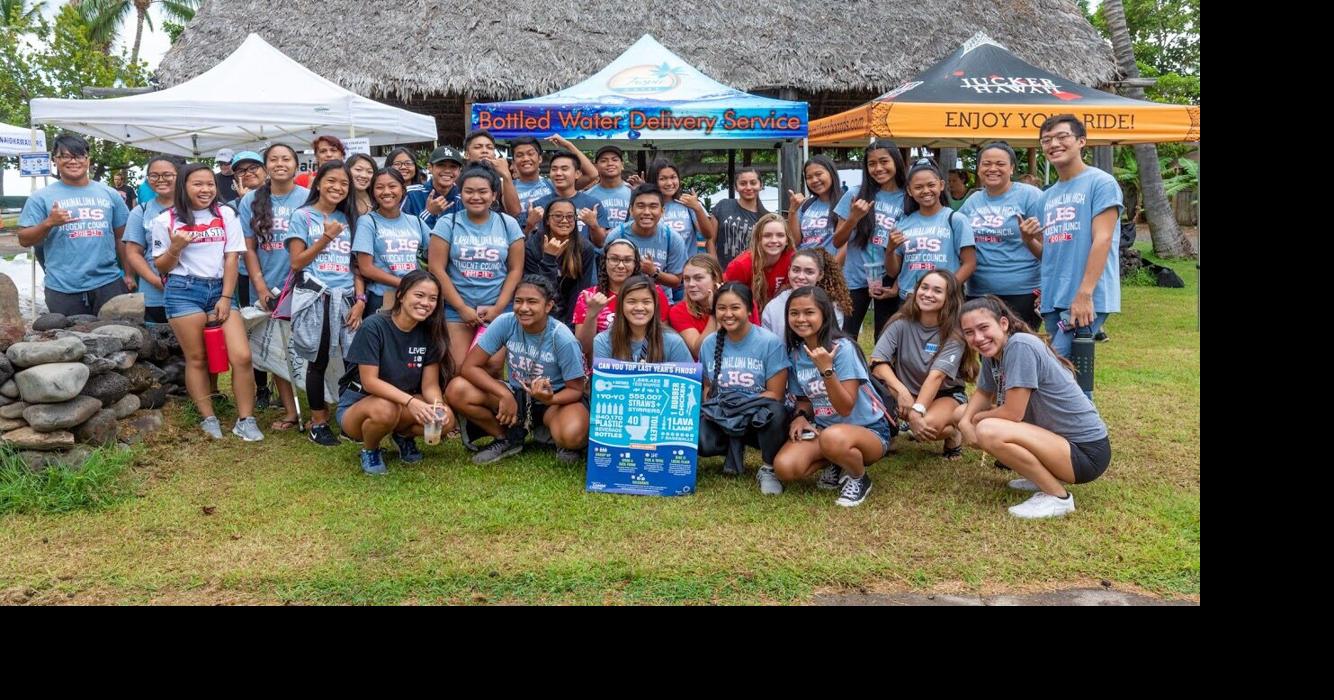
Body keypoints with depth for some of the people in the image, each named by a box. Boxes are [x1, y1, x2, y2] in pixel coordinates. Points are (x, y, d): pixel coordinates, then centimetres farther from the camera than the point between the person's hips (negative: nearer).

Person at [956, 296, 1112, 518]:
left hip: (1086, 451, -9)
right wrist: (966, 421, -6)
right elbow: (983, 394, 14)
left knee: (988, 431, -30)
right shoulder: (993, 351, 1)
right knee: (963, 414, 12)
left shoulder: (1020, 346, -23)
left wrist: (978, 418, -5)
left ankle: (1057, 496, -10)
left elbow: (1012, 413, -24)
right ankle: (1045, 475, 15)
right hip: (1055, 435, 10)